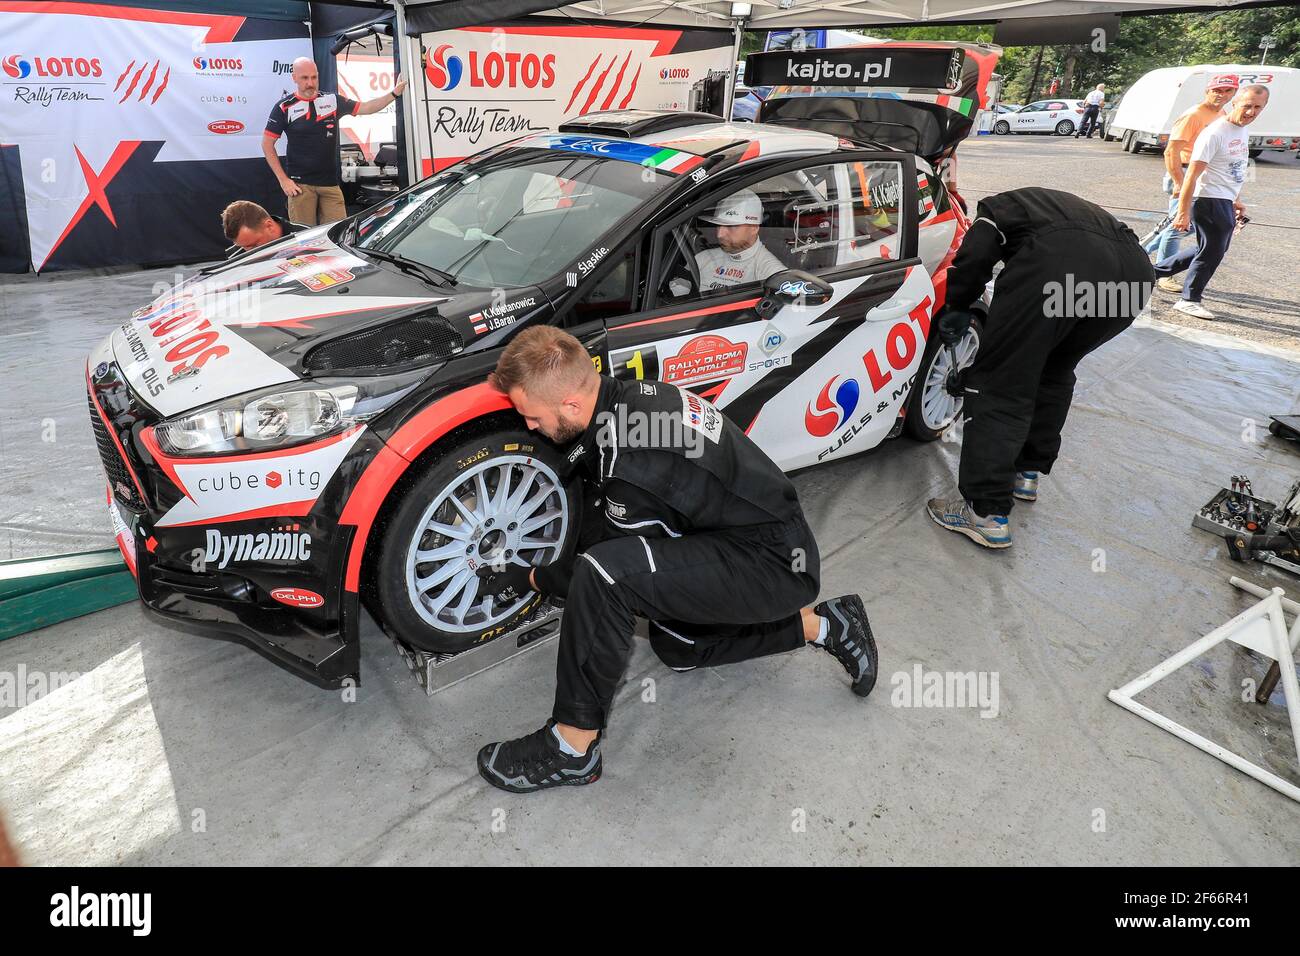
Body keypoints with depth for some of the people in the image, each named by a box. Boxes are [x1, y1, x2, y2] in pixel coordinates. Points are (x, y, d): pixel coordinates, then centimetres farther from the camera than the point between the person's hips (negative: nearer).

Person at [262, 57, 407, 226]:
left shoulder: (332, 100, 10)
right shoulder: (284, 107, 0)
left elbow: (365, 108, 10)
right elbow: (267, 144, 1)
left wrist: (394, 93, -2)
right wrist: (283, 180, -6)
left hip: (330, 183, 3)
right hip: (300, 184, -3)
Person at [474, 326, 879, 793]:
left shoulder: (631, 463, -30)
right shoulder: (632, 396, -1)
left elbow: (608, 570, -12)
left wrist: (529, 579, 0)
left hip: (774, 564, -10)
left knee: (602, 574, -29)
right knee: (675, 646, 29)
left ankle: (573, 746, -13)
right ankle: (820, 625, 29)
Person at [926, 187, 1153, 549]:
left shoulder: (998, 207, 30)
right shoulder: (1071, 207, 46)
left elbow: (974, 254, 6)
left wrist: (956, 309, 21)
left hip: (1058, 261, -6)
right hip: (1135, 268, 7)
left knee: (999, 383, 1)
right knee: (1055, 369, 29)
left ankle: (987, 513, -1)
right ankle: (1028, 471, 35)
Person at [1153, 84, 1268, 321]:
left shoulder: (1242, 131, 11)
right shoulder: (1215, 133, -17)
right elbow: (1192, 174, -21)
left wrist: (1236, 200, 24)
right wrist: (1183, 212, -24)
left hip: (1225, 203, 9)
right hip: (1209, 201, -9)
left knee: (1212, 249, 17)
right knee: (1212, 252, -3)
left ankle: (1159, 270, 26)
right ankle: (1189, 300, 9)